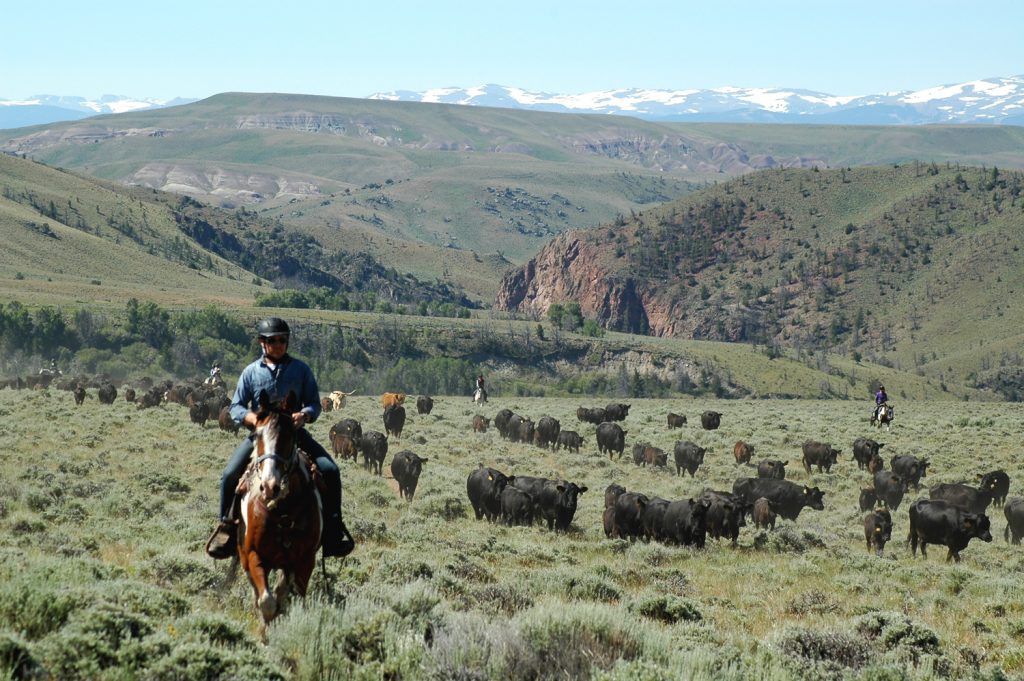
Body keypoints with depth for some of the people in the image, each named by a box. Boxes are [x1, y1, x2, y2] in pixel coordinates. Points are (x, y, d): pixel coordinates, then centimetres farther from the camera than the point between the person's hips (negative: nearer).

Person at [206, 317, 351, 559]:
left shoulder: (301, 369, 6)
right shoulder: (251, 372, 6)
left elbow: (314, 404, 6)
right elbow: (236, 407, 5)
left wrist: (304, 414, -18)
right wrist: (253, 418, -17)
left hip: (295, 432, 0)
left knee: (330, 470, -18)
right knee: (230, 475, -18)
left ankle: (333, 529, -8)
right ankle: (227, 525, 1)